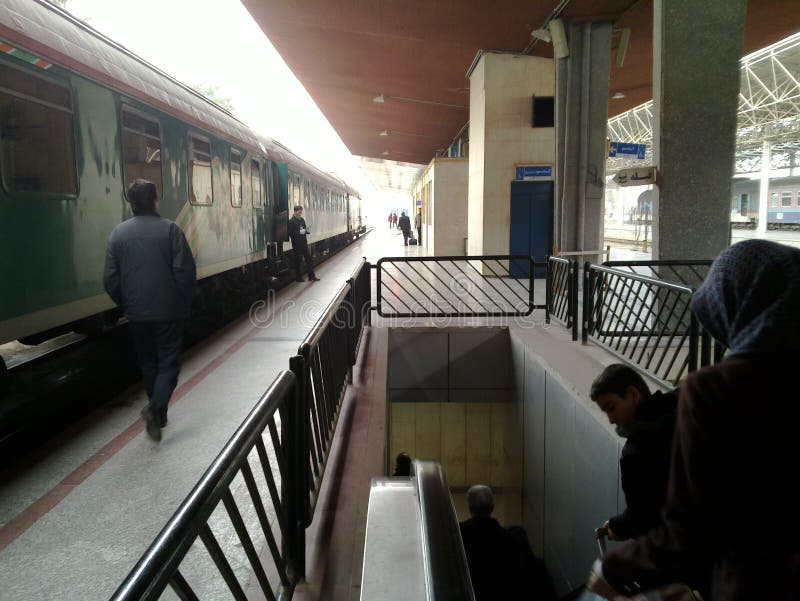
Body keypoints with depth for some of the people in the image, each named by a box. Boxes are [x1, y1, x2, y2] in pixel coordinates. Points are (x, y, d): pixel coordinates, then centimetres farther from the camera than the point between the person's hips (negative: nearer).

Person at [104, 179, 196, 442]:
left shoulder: (118, 233, 0)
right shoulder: (169, 229, -9)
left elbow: (110, 279, -1)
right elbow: (185, 272, -13)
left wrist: (126, 305, 14)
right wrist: (184, 304, 0)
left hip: (136, 314, 3)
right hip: (168, 311, -3)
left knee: (148, 363, 17)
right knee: (169, 362, 5)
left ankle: (159, 414, 26)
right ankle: (155, 407, -15)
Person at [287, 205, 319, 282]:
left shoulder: (302, 220, 10)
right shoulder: (291, 221, -11)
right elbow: (290, 233, -17)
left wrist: (307, 231, -2)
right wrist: (299, 232, -26)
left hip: (304, 243, 7)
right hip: (296, 245, -7)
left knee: (308, 260, 8)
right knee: (297, 262, 3)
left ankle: (311, 276, 13)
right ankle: (298, 277, 15)